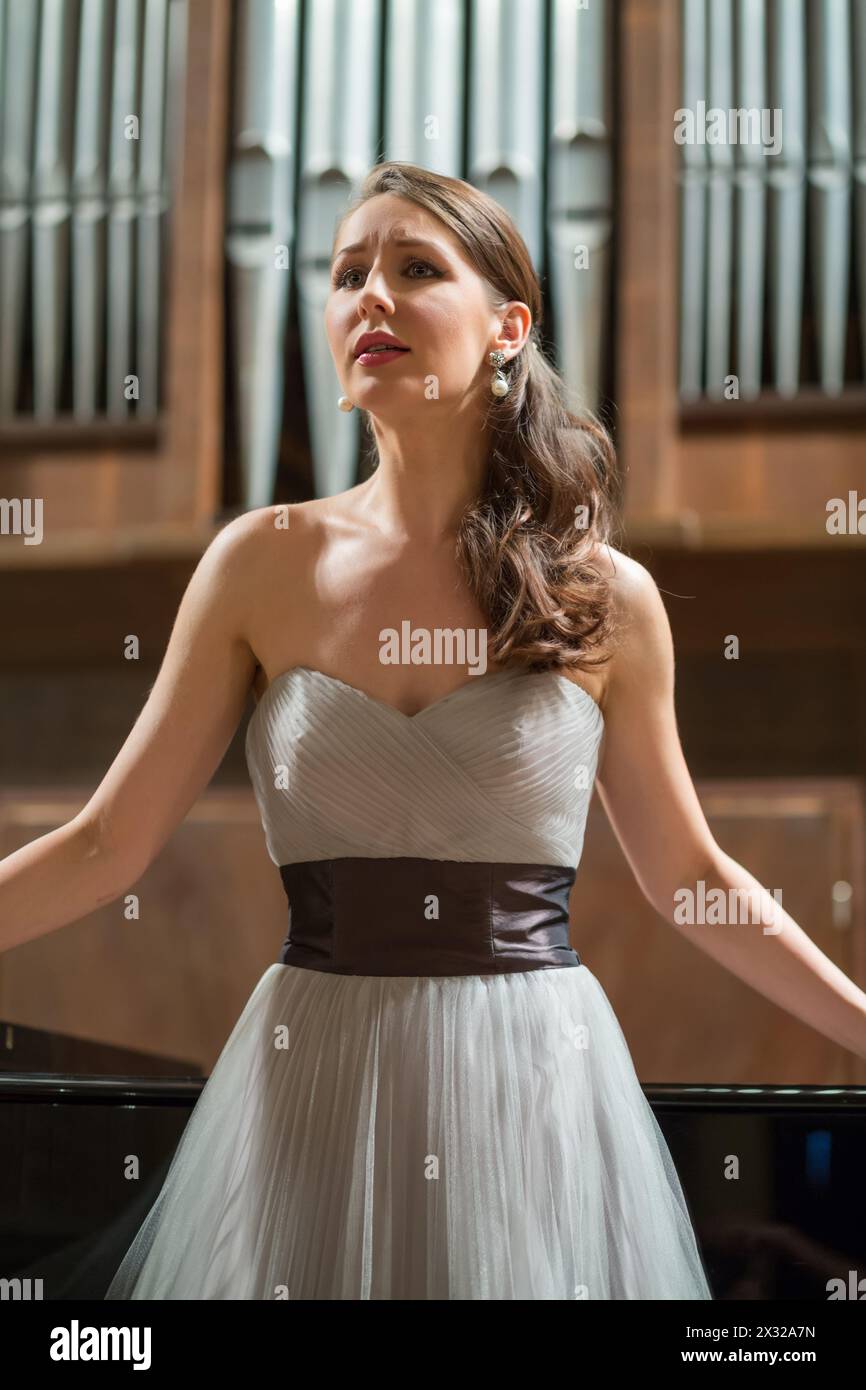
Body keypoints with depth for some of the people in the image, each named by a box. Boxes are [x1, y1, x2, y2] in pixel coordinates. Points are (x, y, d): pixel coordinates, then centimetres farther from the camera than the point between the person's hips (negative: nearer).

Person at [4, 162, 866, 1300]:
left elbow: (689, 875, 10)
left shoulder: (608, 598, -2)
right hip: (311, 1083, 0)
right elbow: (108, 845, 0)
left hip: (539, 1090, 0)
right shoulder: (265, 565, -2)